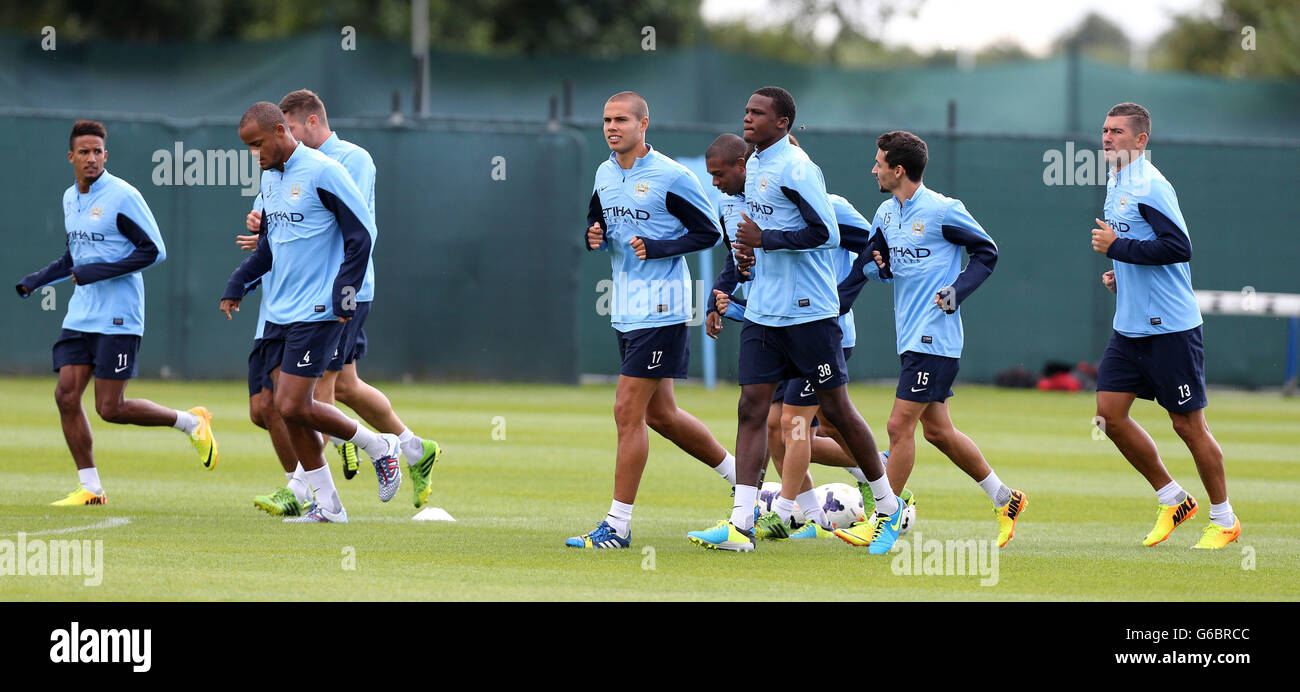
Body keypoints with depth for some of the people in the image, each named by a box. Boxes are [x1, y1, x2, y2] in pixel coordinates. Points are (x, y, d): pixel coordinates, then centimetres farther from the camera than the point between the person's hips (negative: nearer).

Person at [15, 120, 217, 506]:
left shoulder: (122, 196, -12)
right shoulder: (70, 199, 12)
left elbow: (154, 251, -14)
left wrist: (99, 272, -18)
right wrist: (36, 281, 16)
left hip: (118, 319, -7)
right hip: (81, 314, 7)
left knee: (110, 408, -8)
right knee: (66, 394, -4)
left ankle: (192, 423, 13)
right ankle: (90, 488, 4)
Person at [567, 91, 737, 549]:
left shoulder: (671, 177, -12)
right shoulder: (605, 175, 10)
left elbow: (708, 232, -8)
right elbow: (596, 224, 24)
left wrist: (657, 248, -20)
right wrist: (594, 237, 0)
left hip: (659, 309, -8)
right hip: (626, 311, 8)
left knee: (628, 411, -9)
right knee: (660, 414, 14)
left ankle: (618, 524, -5)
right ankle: (740, 476, 30)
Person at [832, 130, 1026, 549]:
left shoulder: (943, 211, -12)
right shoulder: (887, 213, 10)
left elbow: (986, 253, -4)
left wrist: (957, 291, -16)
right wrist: (878, 262, -1)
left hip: (934, 337, -9)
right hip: (910, 336, 9)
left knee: (900, 425, -9)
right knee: (937, 430, 12)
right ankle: (1005, 501, 25)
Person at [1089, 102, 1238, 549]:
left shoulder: (1149, 185, -16)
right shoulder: (1116, 184, 13)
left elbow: (1178, 247, -26)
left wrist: (1117, 248, -20)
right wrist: (1122, 275, 11)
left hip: (1170, 327, -9)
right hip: (1129, 326, 9)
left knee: (1187, 424, -1)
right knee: (1109, 412, 1)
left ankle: (1224, 520, 13)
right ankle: (1173, 500, 15)